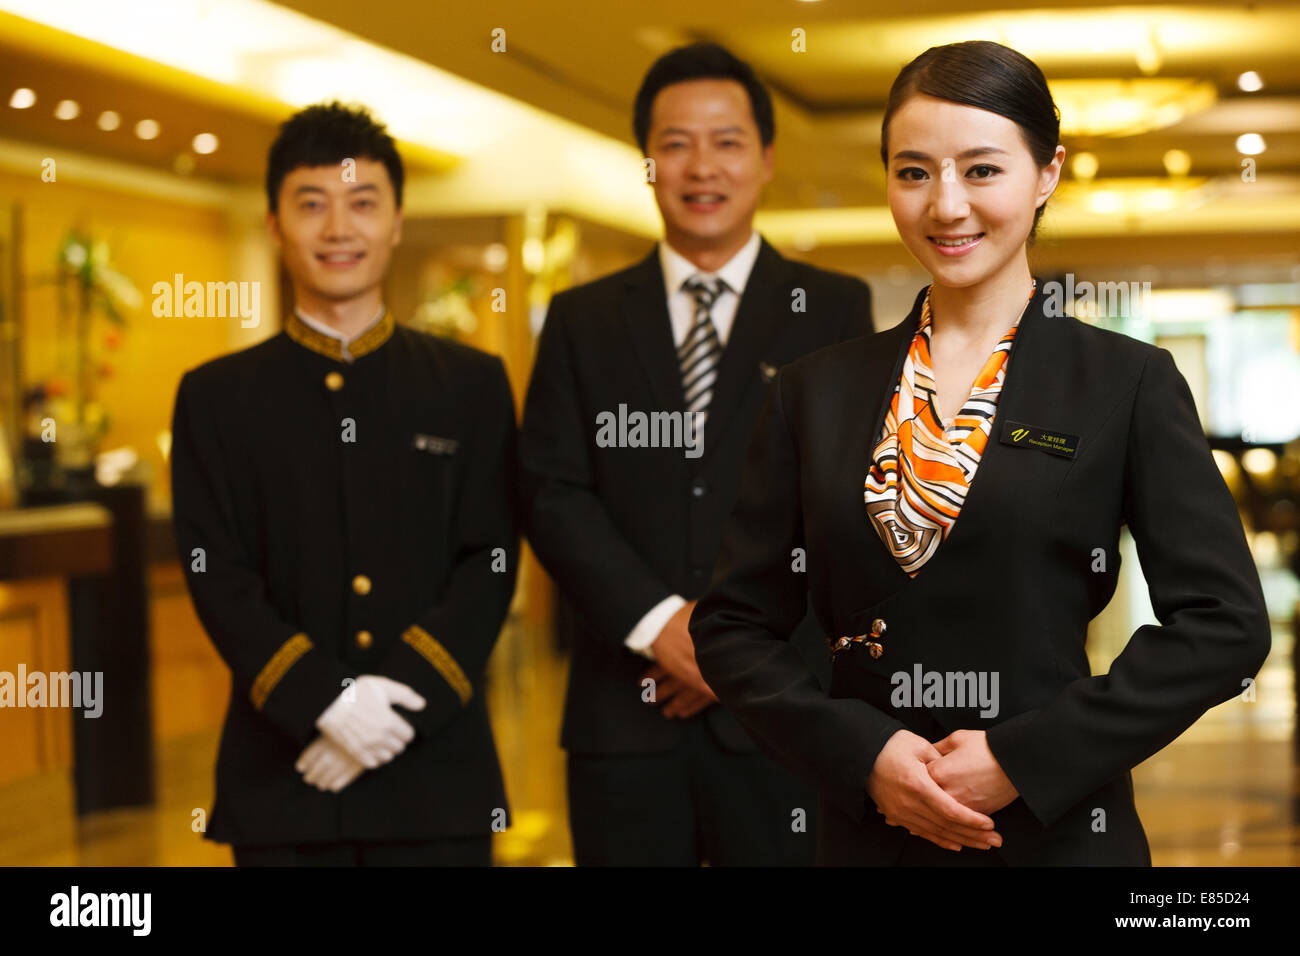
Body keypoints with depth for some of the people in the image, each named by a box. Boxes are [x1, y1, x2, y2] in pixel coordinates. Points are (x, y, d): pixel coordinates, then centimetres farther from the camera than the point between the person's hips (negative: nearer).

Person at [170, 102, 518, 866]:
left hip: (437, 772, 0)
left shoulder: (472, 385, 9)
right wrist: (323, 703, -14)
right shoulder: (216, 398, 8)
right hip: (282, 776, 0)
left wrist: (402, 701, -12)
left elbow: (490, 566, 1)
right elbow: (218, 579, -1)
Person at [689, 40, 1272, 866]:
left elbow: (1225, 622, -8)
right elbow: (733, 625, 4)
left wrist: (1024, 759, -13)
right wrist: (864, 753, -10)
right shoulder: (819, 390, 4)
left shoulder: (1130, 383, -2)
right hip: (868, 827, 2)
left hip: (1057, 825, -2)